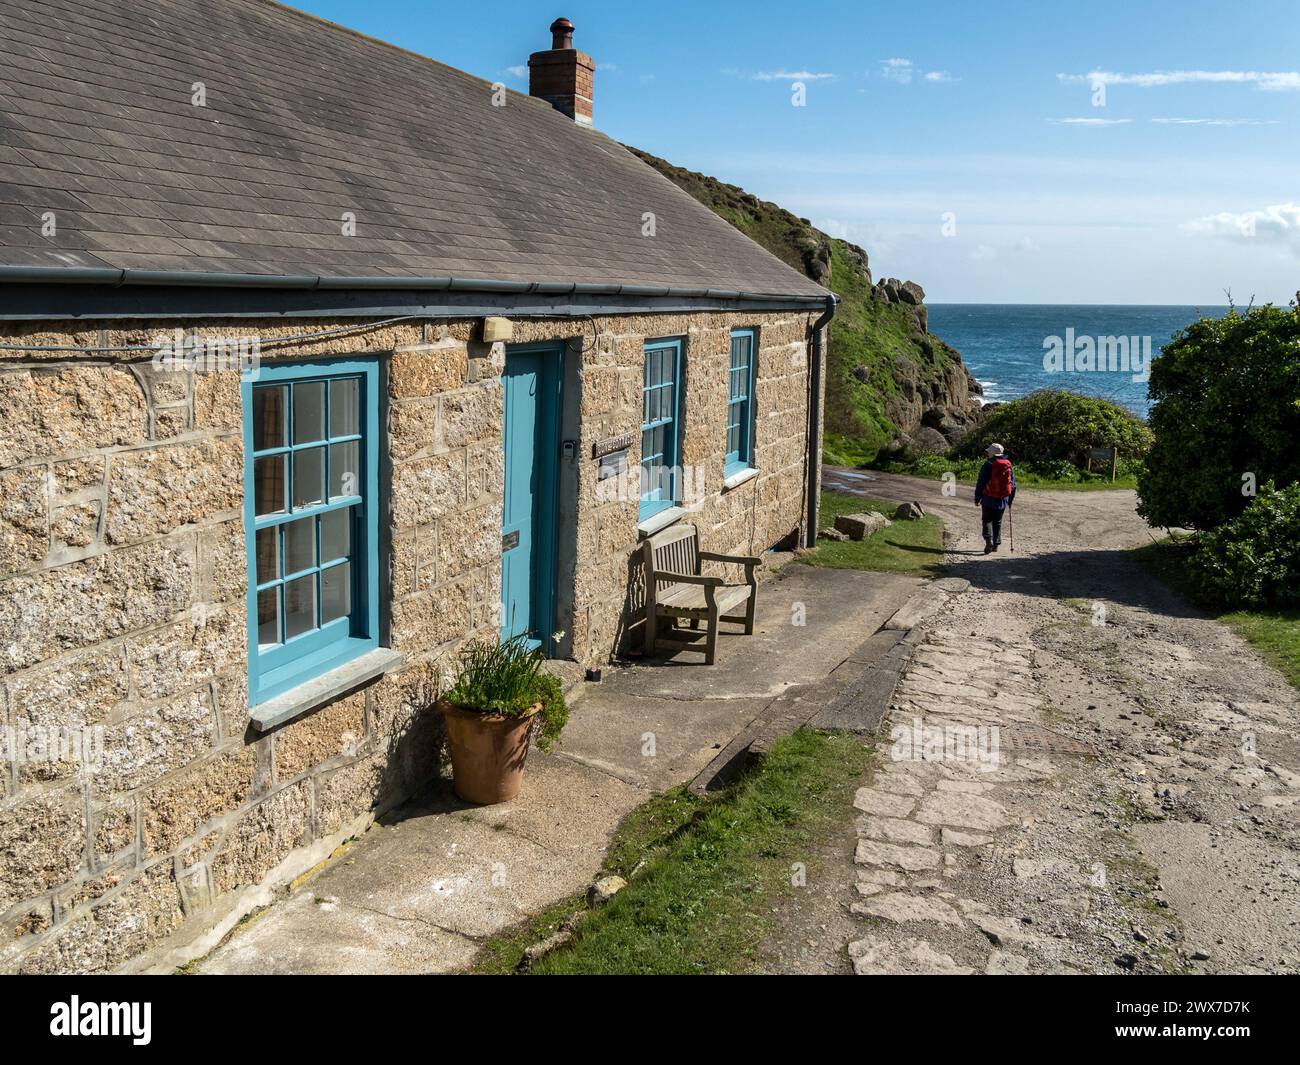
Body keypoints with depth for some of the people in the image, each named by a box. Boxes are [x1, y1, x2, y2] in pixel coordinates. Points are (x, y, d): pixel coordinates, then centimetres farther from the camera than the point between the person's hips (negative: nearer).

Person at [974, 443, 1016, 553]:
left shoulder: (988, 465, -11)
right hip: (1003, 500, 4)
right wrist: (1011, 499, 20)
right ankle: (996, 544, 18)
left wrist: (977, 498, -2)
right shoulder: (1008, 465, 5)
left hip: (989, 499, -4)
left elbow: (980, 483, -10)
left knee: (987, 521, 3)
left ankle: (989, 541, -17)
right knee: (998, 522, 16)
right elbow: (1013, 484, 11)